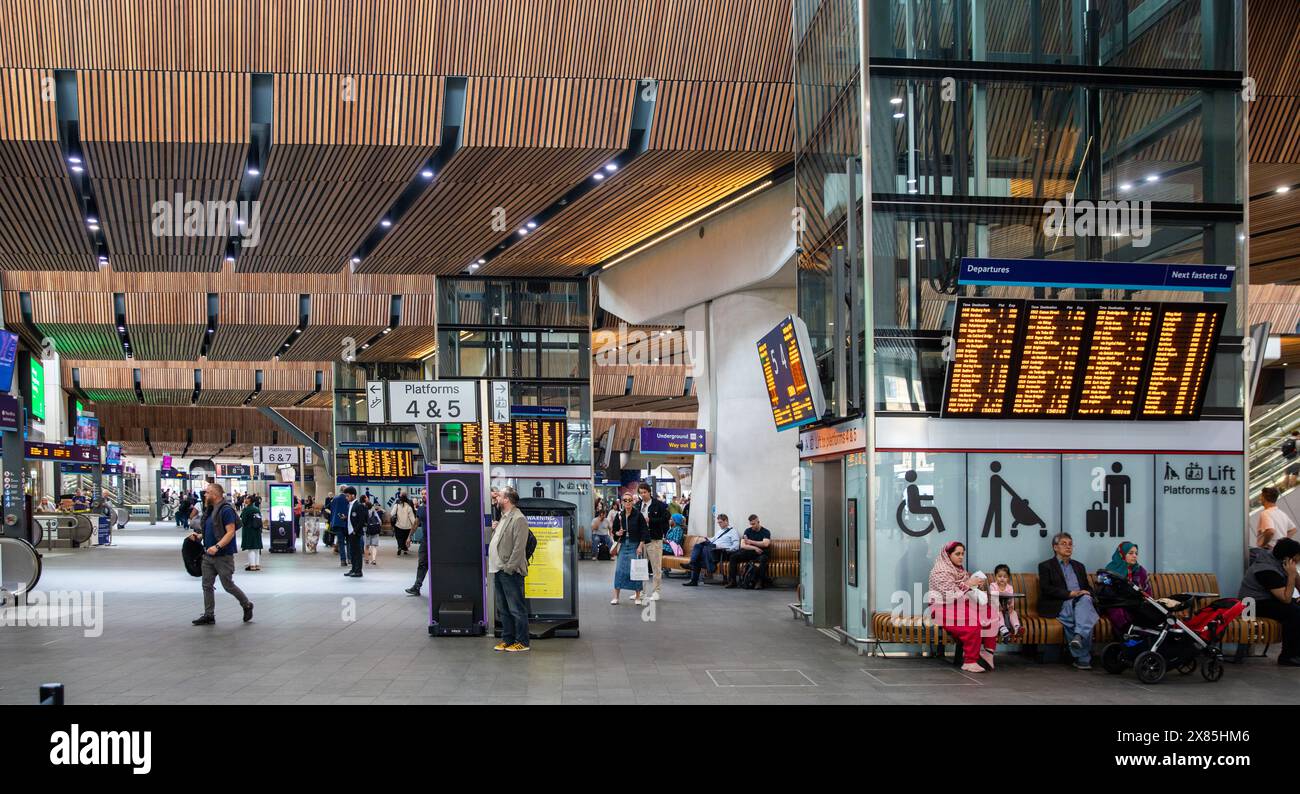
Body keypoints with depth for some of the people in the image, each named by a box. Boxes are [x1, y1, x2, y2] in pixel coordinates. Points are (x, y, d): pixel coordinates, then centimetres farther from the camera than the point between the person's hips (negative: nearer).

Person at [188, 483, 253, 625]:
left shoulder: (226, 510, -16)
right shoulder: (210, 511, 14)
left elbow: (230, 532, -21)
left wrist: (217, 546, -30)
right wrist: (199, 536, 7)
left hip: (223, 556, -9)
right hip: (208, 555, 9)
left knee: (228, 585, -1)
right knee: (207, 585, 6)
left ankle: (247, 605, 18)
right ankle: (209, 615, 12)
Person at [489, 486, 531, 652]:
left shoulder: (518, 519, -14)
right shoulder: (504, 517, 17)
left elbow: (519, 547, -19)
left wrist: (509, 567, -20)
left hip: (510, 572, -10)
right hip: (498, 570, 10)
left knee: (517, 609, -3)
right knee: (503, 609, 15)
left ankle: (522, 642, 3)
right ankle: (507, 639, 23)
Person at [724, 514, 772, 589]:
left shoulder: (765, 532, 1)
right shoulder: (748, 531, 10)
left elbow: (765, 544, -19)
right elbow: (743, 545, 0)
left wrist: (751, 542, -15)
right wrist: (754, 548, -14)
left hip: (760, 554, -4)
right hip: (749, 552, 4)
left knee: (763, 559, -40)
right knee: (733, 557, -17)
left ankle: (761, 582, -35)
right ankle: (732, 580, -18)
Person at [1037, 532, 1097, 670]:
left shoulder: (1078, 566, 28)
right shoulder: (1046, 566, 10)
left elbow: (1088, 588, 24)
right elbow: (1046, 589, -4)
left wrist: (1085, 593, -2)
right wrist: (1070, 593, -13)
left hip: (1080, 602, 4)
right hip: (1059, 605, -4)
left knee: (1085, 599, -34)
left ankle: (1079, 635, -49)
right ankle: (1083, 659, -30)